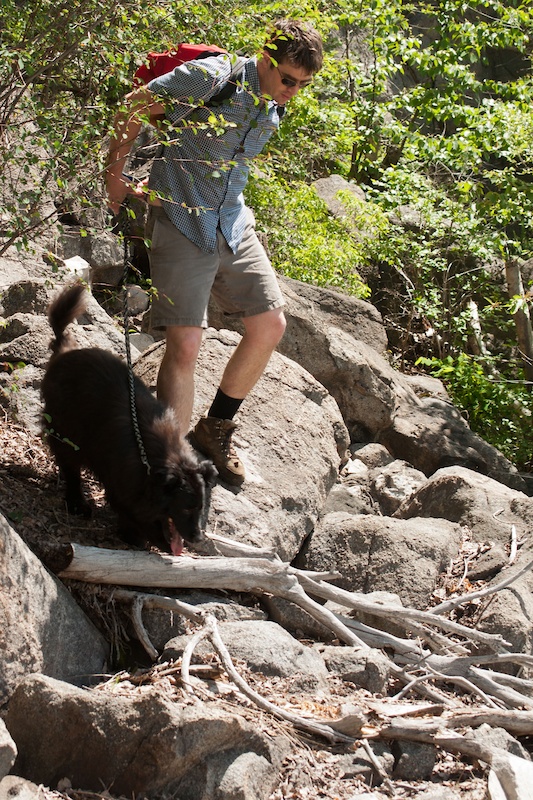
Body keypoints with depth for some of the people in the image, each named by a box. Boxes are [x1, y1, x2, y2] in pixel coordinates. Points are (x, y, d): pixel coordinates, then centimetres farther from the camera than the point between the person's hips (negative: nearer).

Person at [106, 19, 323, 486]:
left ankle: (216, 429, 22)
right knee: (185, 344, -13)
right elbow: (135, 107, -8)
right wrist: (115, 175, -1)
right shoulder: (212, 78, -16)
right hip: (181, 223, -7)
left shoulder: (275, 109, 8)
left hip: (233, 224, 8)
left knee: (270, 325, 5)